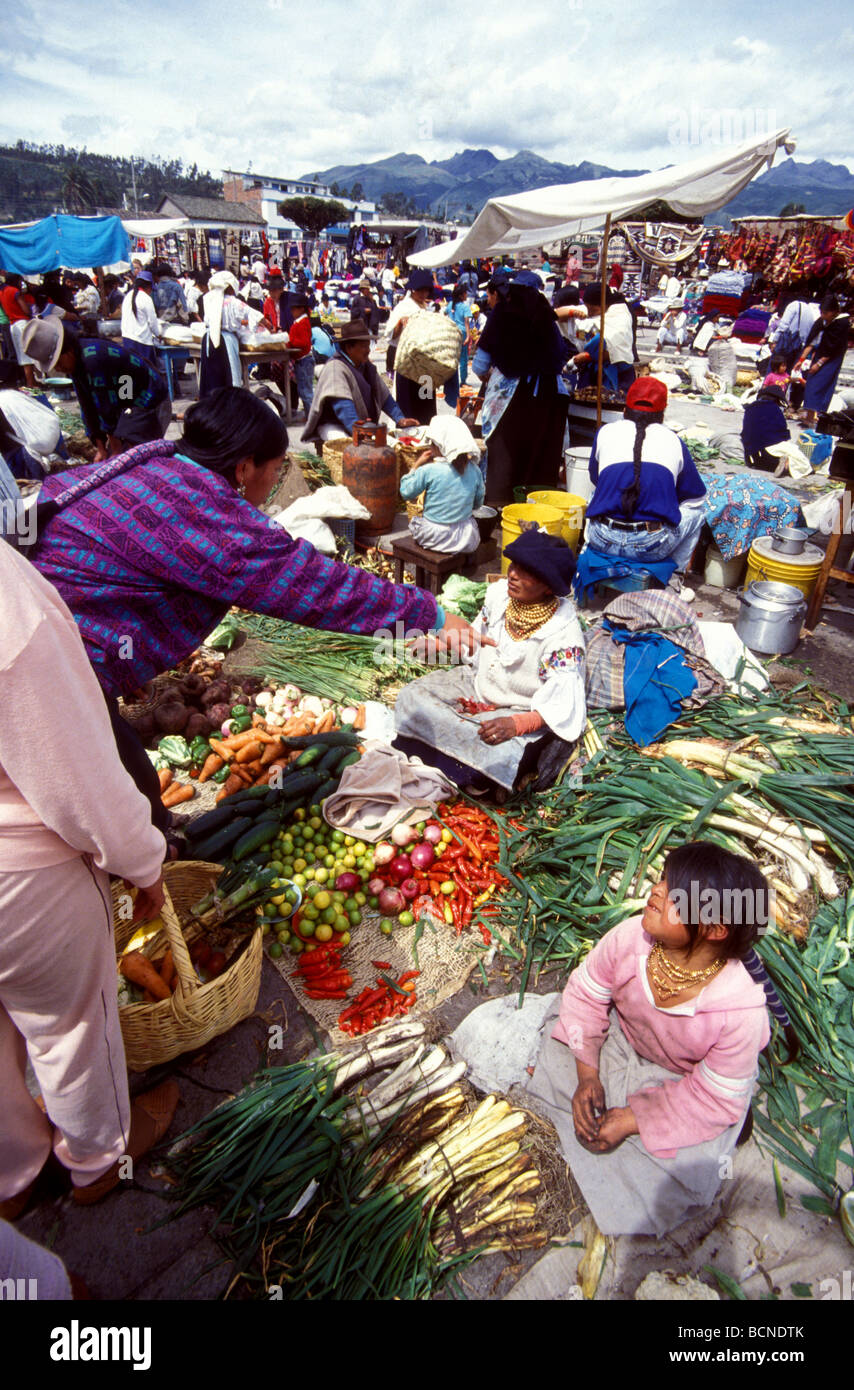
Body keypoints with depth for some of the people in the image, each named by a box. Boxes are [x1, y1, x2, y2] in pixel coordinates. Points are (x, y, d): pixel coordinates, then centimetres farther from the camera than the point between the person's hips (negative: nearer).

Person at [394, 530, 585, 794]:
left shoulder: (563, 634, -24)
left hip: (524, 714, -6)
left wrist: (516, 724, -40)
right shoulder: (499, 593, -6)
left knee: (500, 755, -36)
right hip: (477, 683, 7)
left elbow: (560, 704, -25)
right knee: (411, 697, -11)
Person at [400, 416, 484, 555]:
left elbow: (406, 493, -3)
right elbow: (477, 504, 7)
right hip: (466, 539, 3)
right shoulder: (474, 470, -4)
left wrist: (417, 465, 3)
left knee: (414, 521, 28)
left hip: (434, 537, -3)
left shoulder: (428, 471, -17)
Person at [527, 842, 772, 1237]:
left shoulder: (740, 1011, -37)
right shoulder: (630, 937, -32)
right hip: (617, 1038, 3)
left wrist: (632, 1120, -23)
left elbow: (716, 1098, -22)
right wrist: (587, 1076, -17)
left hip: (681, 1085, -3)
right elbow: (585, 992, -13)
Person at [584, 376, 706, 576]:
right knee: (695, 508, 28)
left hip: (603, 542, 2)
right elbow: (696, 494, 16)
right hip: (653, 548, -2)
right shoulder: (673, 441, 10)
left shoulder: (605, 432, 11)